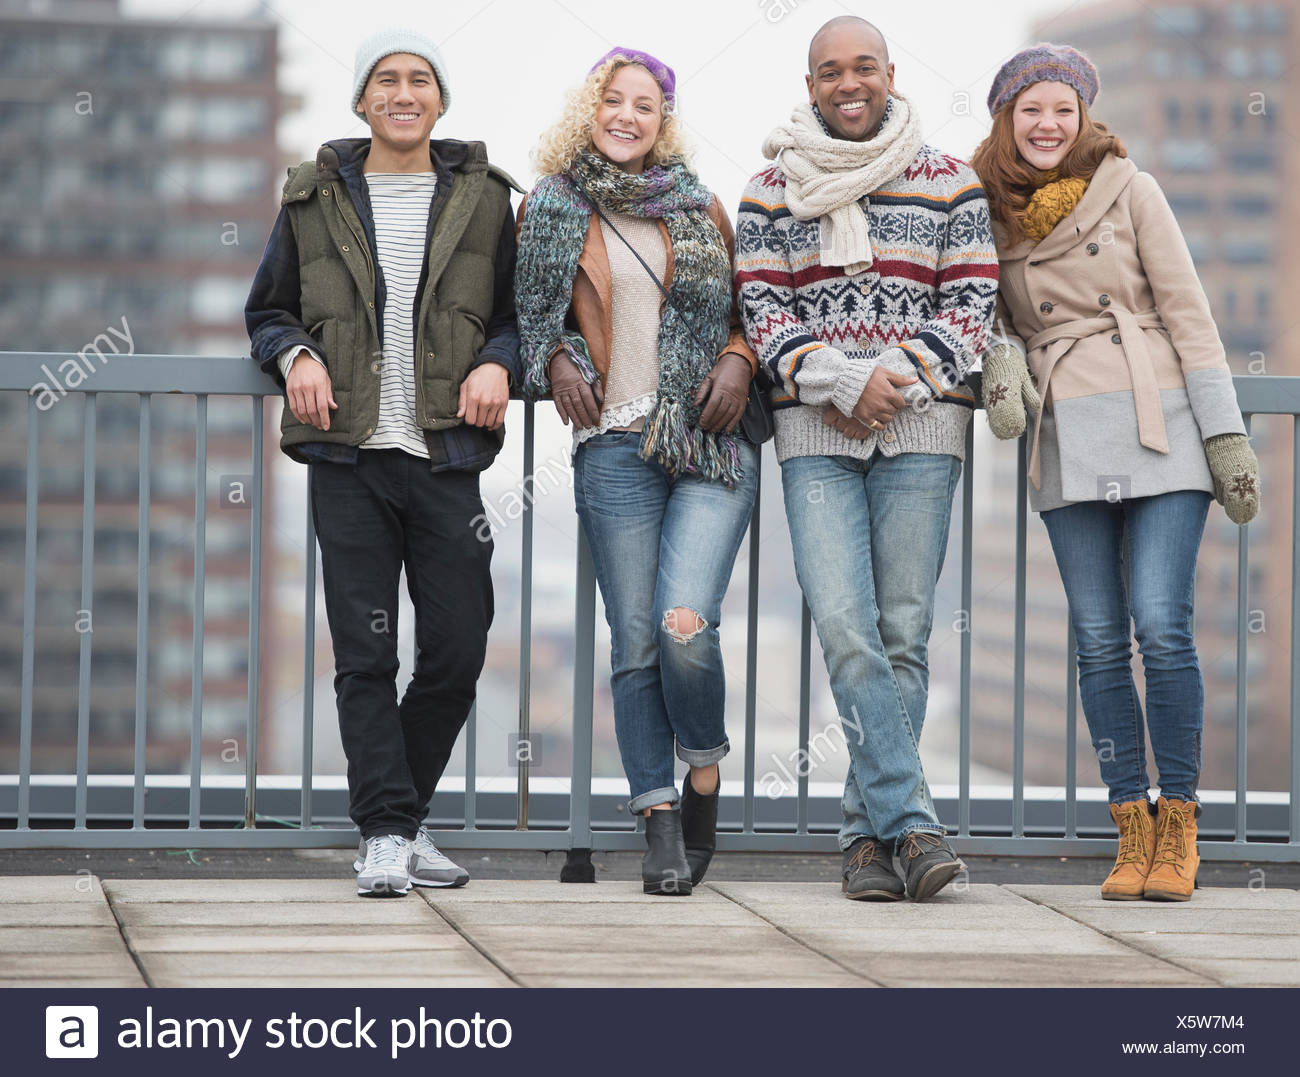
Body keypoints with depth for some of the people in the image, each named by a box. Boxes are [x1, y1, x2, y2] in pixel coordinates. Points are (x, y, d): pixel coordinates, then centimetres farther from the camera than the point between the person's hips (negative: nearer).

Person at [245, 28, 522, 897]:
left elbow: (518, 311, 16)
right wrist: (295, 357, -4)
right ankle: (386, 834, -2)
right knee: (365, 651, -5)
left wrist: (498, 364, -4)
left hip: (448, 456, 1)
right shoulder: (318, 199, 10)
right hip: (348, 455, -1)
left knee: (458, 649, -1)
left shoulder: (483, 198, 10)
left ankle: (402, 815, 18)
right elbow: (268, 310, 17)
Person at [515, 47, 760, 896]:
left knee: (686, 625, -17)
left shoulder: (699, 207, 14)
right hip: (616, 445, 1)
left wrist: (738, 361, 1)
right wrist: (556, 362, 0)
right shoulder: (552, 211, 12)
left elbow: (745, 305, 21)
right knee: (635, 642, -3)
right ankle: (662, 826, 4)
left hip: (712, 443, 0)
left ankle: (705, 780, 7)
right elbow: (531, 313, 19)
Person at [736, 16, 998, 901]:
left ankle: (870, 830, 6)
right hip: (814, 432, 0)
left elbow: (973, 305, 4)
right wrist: (840, 381, -11)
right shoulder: (773, 191, 10)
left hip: (922, 428, 0)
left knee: (904, 633, -2)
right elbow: (761, 310, 4)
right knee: (846, 628, -15)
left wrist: (899, 378, -10)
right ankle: (913, 822, -17)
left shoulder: (951, 185, 9)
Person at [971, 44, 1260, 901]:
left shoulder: (1129, 191, 2)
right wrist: (1002, 364, -5)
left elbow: (1186, 310, 0)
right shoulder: (992, 214, 10)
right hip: (1069, 442, 3)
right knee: (1100, 640, -2)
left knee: (1163, 629, -12)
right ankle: (1133, 833, 5)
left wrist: (1225, 430, -5)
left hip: (1159, 424, -3)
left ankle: (1179, 829, -2)